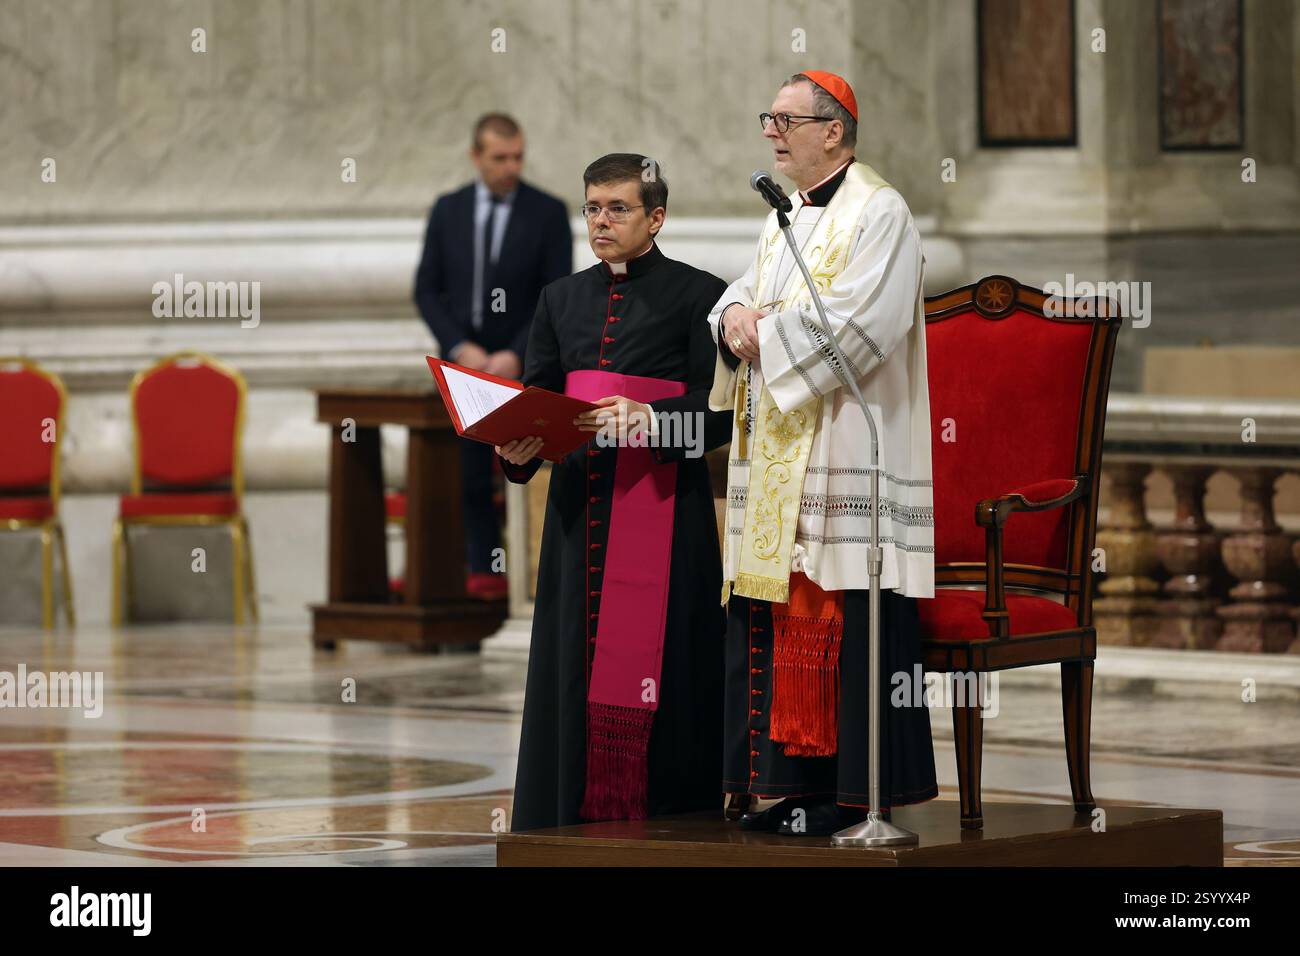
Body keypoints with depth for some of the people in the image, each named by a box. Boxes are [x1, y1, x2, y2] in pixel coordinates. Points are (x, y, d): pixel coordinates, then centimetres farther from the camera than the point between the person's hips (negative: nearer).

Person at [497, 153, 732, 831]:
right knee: (574, 665, 3)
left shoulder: (698, 295, 0)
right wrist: (518, 445, -7)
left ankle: (660, 818, -4)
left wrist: (647, 418, -22)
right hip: (578, 507, 5)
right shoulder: (563, 299, 16)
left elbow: (719, 410, -7)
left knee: (649, 663, -8)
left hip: (660, 504, -5)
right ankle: (576, 818, 7)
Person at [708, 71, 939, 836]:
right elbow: (744, 295, 19)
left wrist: (764, 337, -11)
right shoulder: (785, 219, 20)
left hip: (842, 455, -9)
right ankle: (780, 783, 9)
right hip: (777, 456, 9)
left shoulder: (878, 214, -7)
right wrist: (737, 316, -5)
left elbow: (857, 324, -18)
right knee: (771, 617, 6)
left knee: (834, 619, -10)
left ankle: (844, 793, -7)